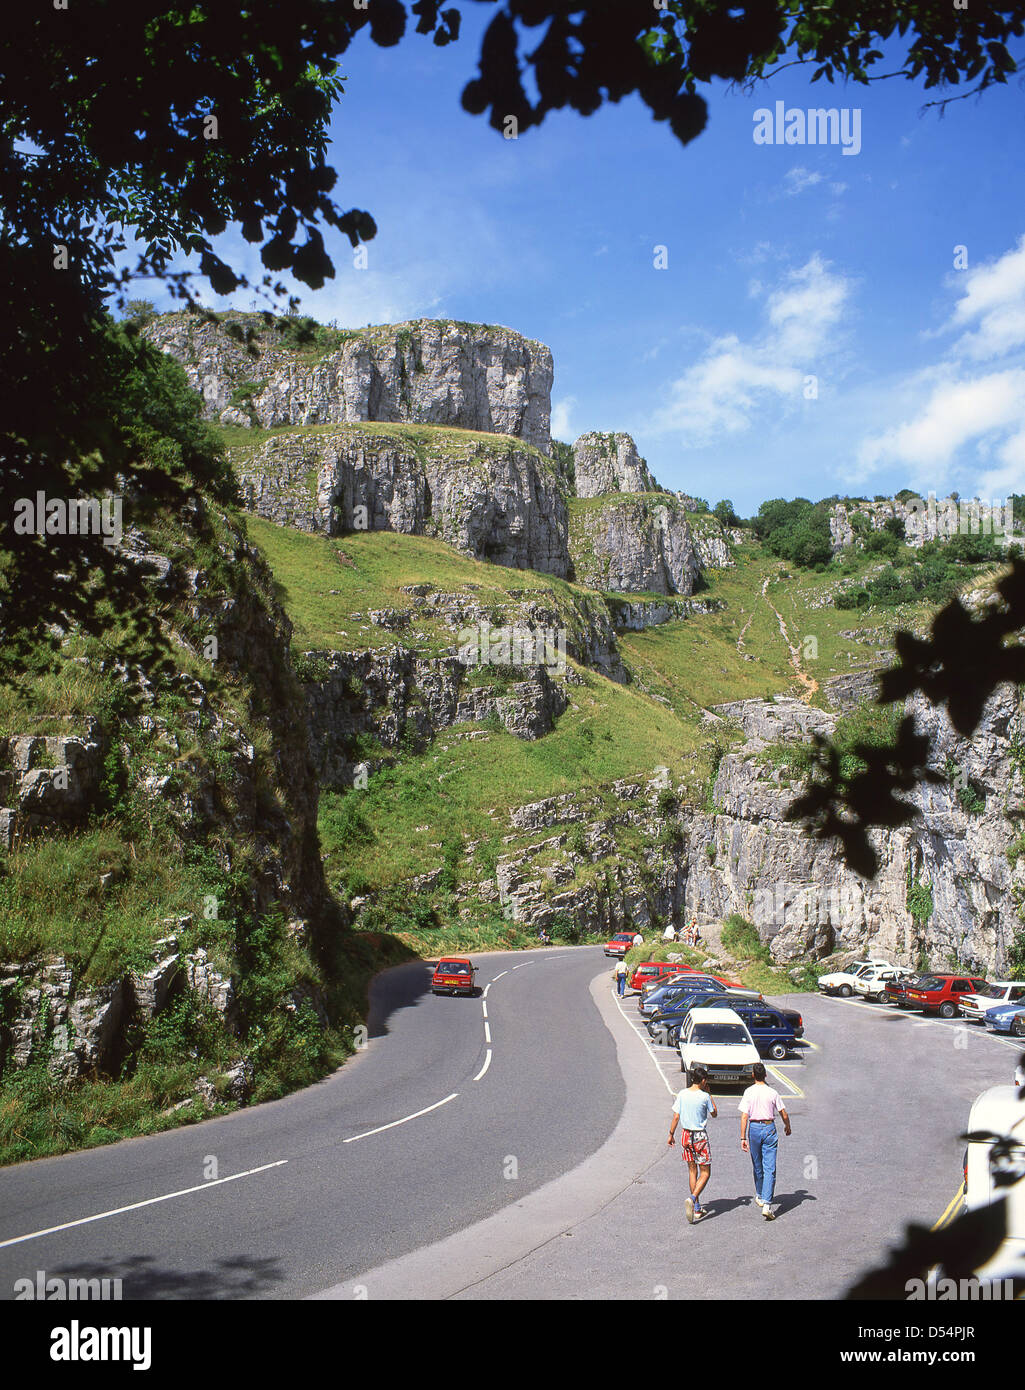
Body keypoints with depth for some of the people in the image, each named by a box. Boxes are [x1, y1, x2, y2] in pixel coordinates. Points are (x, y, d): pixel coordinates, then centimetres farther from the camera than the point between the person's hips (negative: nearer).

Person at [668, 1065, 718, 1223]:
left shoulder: (682, 1095, -2)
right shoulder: (704, 1096, -11)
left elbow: (676, 1117, 0)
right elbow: (714, 1114, 5)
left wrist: (671, 1134, 10)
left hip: (686, 1135, 4)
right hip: (700, 1136, -4)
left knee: (692, 1171, 14)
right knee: (705, 1173, 5)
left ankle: (697, 1210, 19)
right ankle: (692, 1199, -17)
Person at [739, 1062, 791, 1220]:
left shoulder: (749, 1092, -5)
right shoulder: (773, 1093, -4)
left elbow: (744, 1117, -9)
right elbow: (784, 1115, 2)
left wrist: (743, 1138, -6)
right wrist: (787, 1127, 23)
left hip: (754, 1128, 1)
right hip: (769, 1128, -1)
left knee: (757, 1166, 19)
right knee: (770, 1168, -1)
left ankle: (760, 1196, 37)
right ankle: (767, 1204, -11)